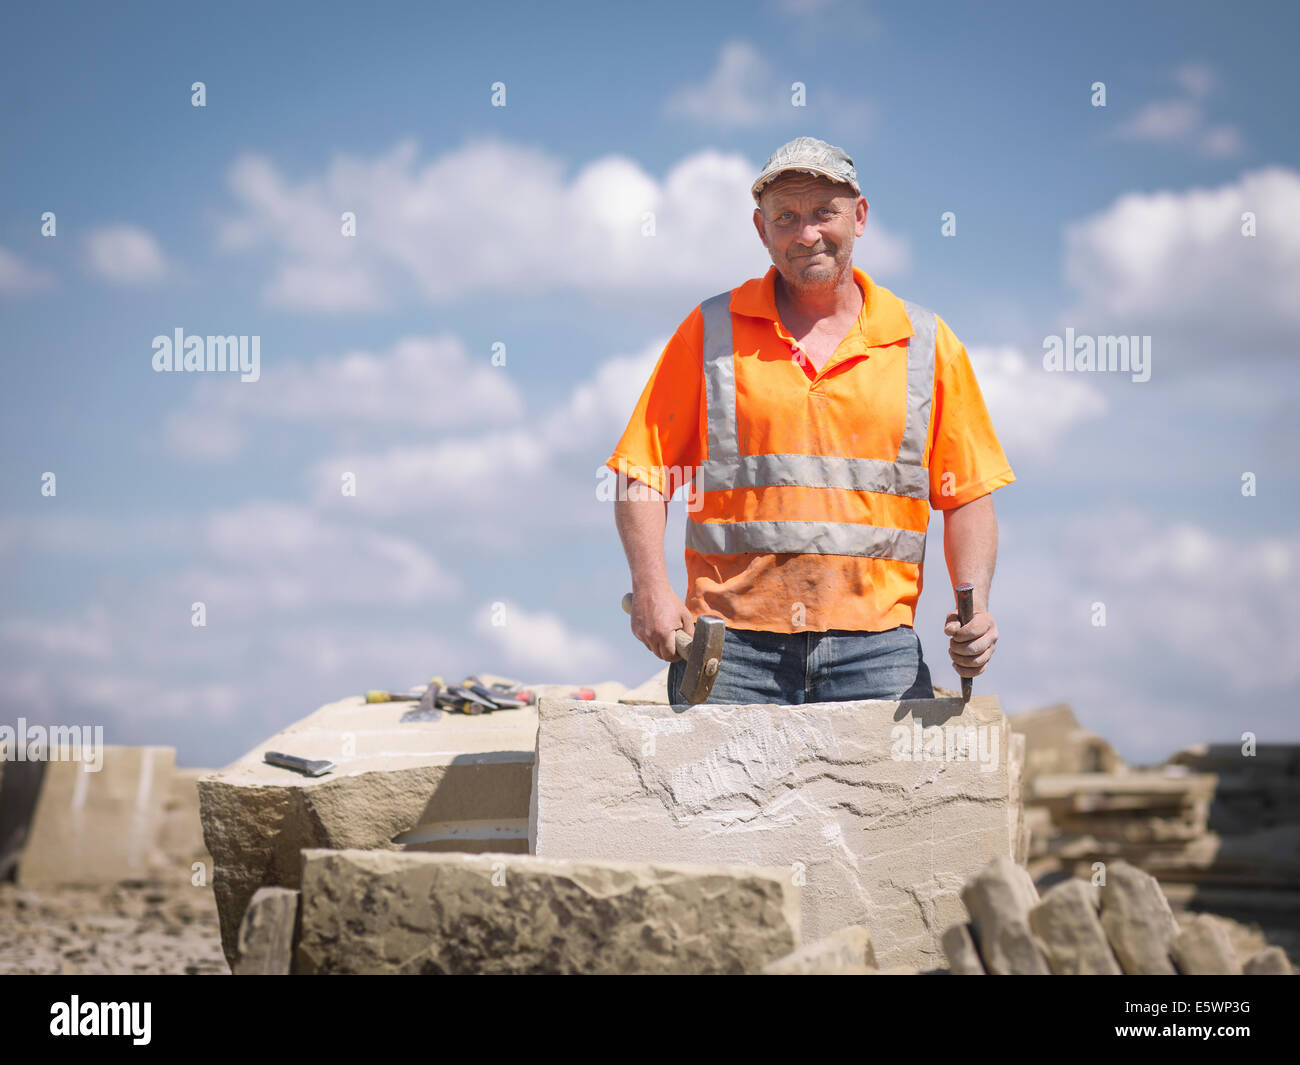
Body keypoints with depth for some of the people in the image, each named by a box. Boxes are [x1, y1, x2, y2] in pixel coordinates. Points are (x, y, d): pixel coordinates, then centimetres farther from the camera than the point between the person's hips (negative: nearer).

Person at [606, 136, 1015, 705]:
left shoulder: (928, 343, 11)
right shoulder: (711, 331, 9)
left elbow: (968, 495, 12)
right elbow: (643, 473, 7)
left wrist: (975, 606, -4)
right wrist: (652, 588, -9)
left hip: (874, 651, 1)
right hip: (733, 648, -1)